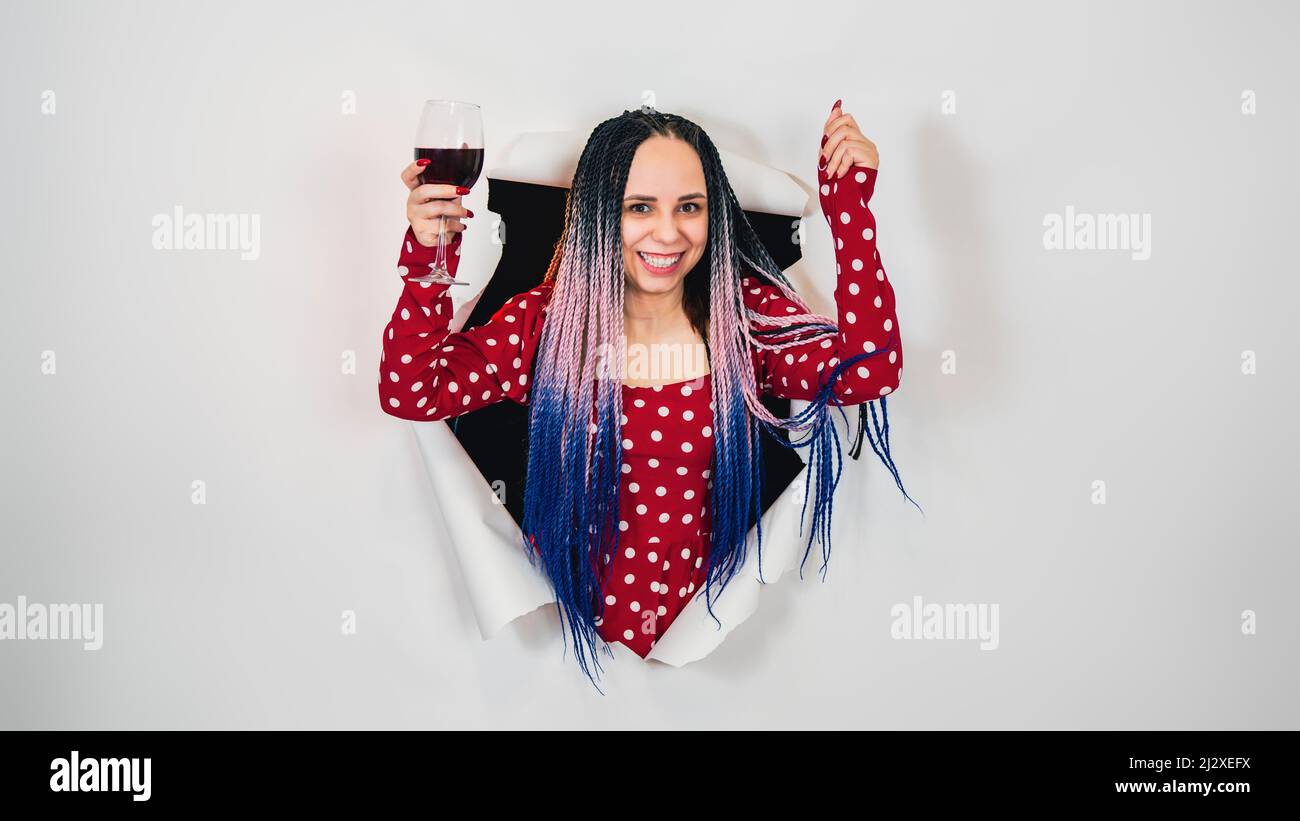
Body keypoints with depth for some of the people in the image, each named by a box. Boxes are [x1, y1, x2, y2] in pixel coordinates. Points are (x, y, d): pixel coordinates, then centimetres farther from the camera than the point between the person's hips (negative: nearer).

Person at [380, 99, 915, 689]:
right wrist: (427, 260, -23)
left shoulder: (748, 317, -2)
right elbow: (412, 392, -9)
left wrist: (850, 204, -17)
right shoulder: (544, 323, -4)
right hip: (568, 628, -1)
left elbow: (868, 371, -17)